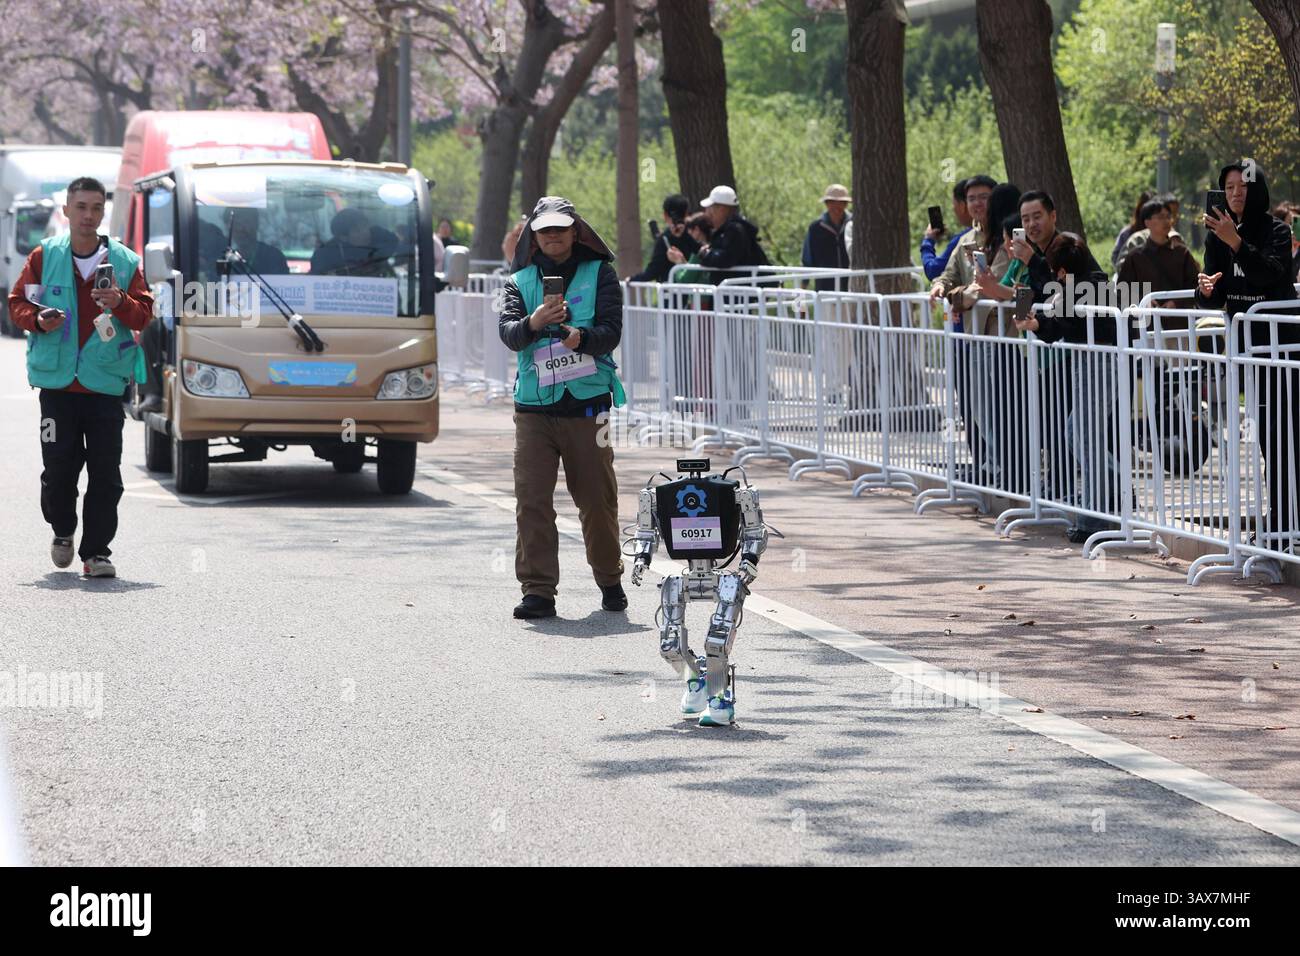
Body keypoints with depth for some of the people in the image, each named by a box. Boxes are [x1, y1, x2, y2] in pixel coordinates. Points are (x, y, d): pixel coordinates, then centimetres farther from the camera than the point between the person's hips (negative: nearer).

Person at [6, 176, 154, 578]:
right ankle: (63, 531, 27)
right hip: (57, 379, 0)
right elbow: (17, 302, 10)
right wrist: (37, 319, -11)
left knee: (105, 472, -5)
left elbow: (143, 314, 5)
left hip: (106, 382, 0)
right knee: (58, 466, 0)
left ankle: (96, 551, 1)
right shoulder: (45, 256, 6)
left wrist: (120, 303, -15)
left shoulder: (124, 261, 6)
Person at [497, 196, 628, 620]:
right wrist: (533, 324, -26)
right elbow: (507, 332, -4)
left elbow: (611, 331, -4)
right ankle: (538, 590, -4)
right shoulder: (521, 280, 11)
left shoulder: (598, 274, 7)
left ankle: (610, 580, 23)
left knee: (597, 499, 4)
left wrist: (580, 338, -26)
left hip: (586, 404, -1)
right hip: (533, 406, 1)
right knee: (532, 500, -7)